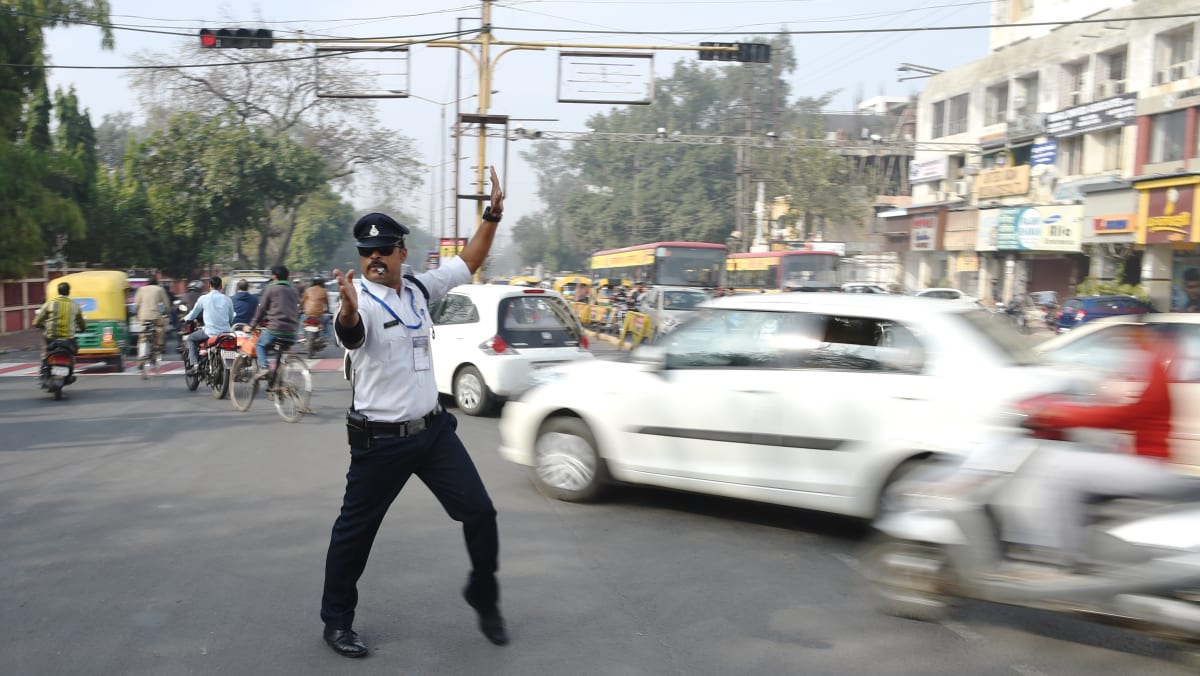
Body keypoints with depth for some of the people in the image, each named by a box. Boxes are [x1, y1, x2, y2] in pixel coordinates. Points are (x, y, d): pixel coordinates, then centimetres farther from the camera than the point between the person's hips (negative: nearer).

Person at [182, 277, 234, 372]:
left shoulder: (203, 298, -2)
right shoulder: (227, 299, 4)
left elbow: (193, 314, 11)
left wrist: (185, 318, 33)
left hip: (210, 333, -2)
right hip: (226, 332, 2)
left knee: (191, 339, 20)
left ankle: (194, 364, 5)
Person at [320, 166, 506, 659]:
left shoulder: (419, 288, 4)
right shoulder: (361, 301, -16)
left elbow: (469, 262, 13)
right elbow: (350, 334, -39)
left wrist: (493, 214, 1)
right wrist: (348, 312, -63)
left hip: (433, 429, 5)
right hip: (379, 439, -5)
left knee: (479, 512, 6)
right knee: (355, 530, 7)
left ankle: (483, 597, 28)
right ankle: (336, 621, 27)